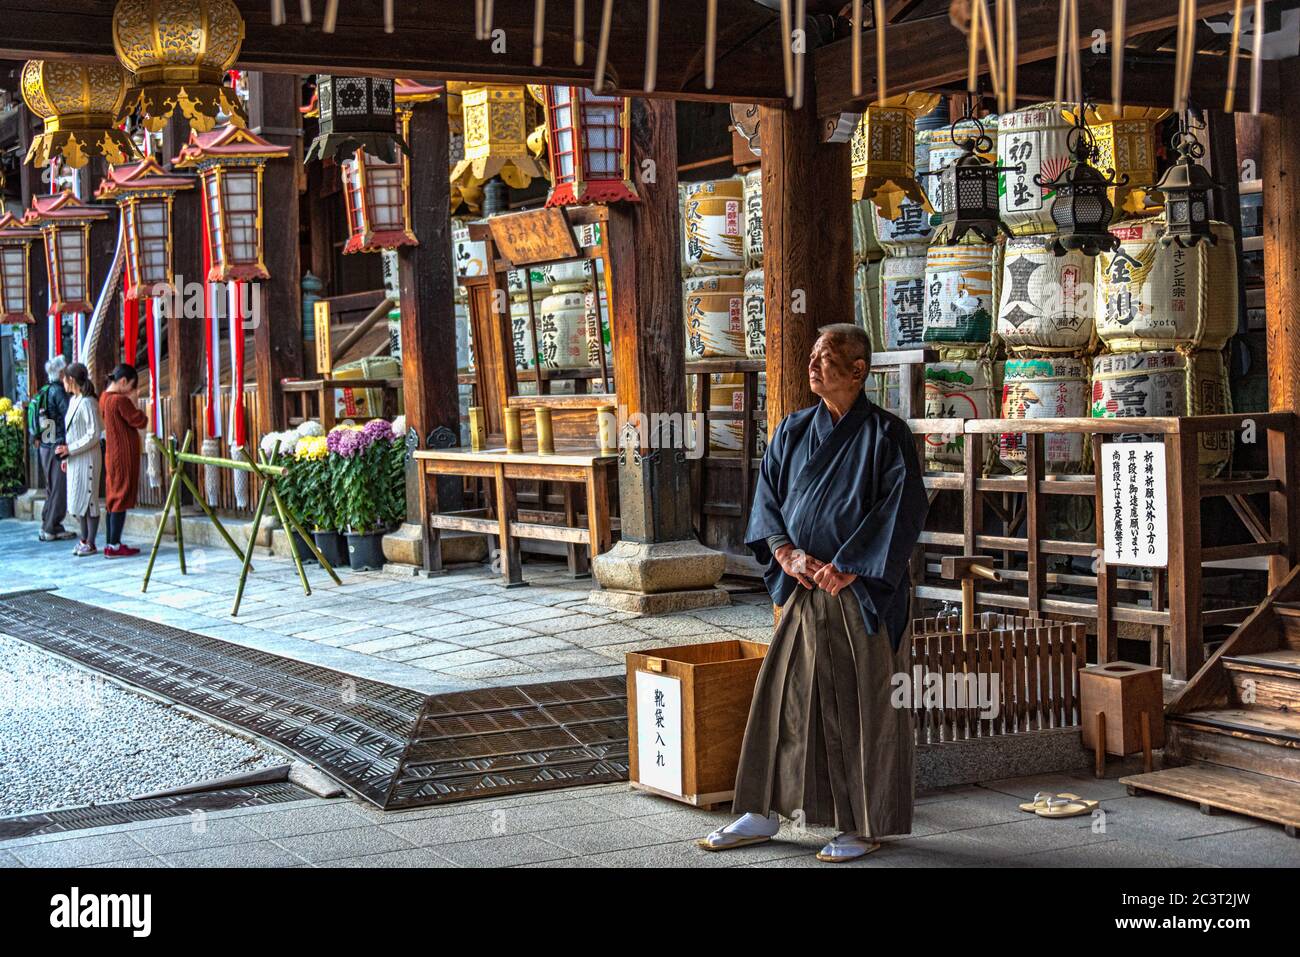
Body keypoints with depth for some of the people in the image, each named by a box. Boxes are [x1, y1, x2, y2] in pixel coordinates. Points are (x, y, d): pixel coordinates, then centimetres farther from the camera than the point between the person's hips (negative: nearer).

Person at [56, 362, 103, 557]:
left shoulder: (88, 403, -15)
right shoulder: (73, 401, 13)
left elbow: (94, 434, -19)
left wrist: (71, 449, -17)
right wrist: (66, 455, 16)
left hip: (88, 457, -9)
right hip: (75, 458, 9)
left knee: (88, 499, -4)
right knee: (77, 499, 12)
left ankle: (90, 543, 1)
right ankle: (84, 539, 19)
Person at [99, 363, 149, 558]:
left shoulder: (104, 397, 9)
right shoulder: (121, 401, -19)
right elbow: (141, 421, -15)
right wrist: (134, 402, -3)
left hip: (112, 455, 9)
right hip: (124, 455, -9)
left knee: (112, 499, 12)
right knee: (121, 499, -5)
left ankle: (110, 544, 16)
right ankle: (114, 546, -4)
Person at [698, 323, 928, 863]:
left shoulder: (885, 434, -8)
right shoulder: (793, 431, 9)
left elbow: (902, 513, -14)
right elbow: (766, 496, 8)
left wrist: (847, 570, -16)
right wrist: (786, 553, -9)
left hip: (862, 594, -5)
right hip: (802, 591, 5)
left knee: (863, 706, 2)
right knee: (783, 697, 8)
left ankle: (865, 825, 12)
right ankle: (763, 814, 18)